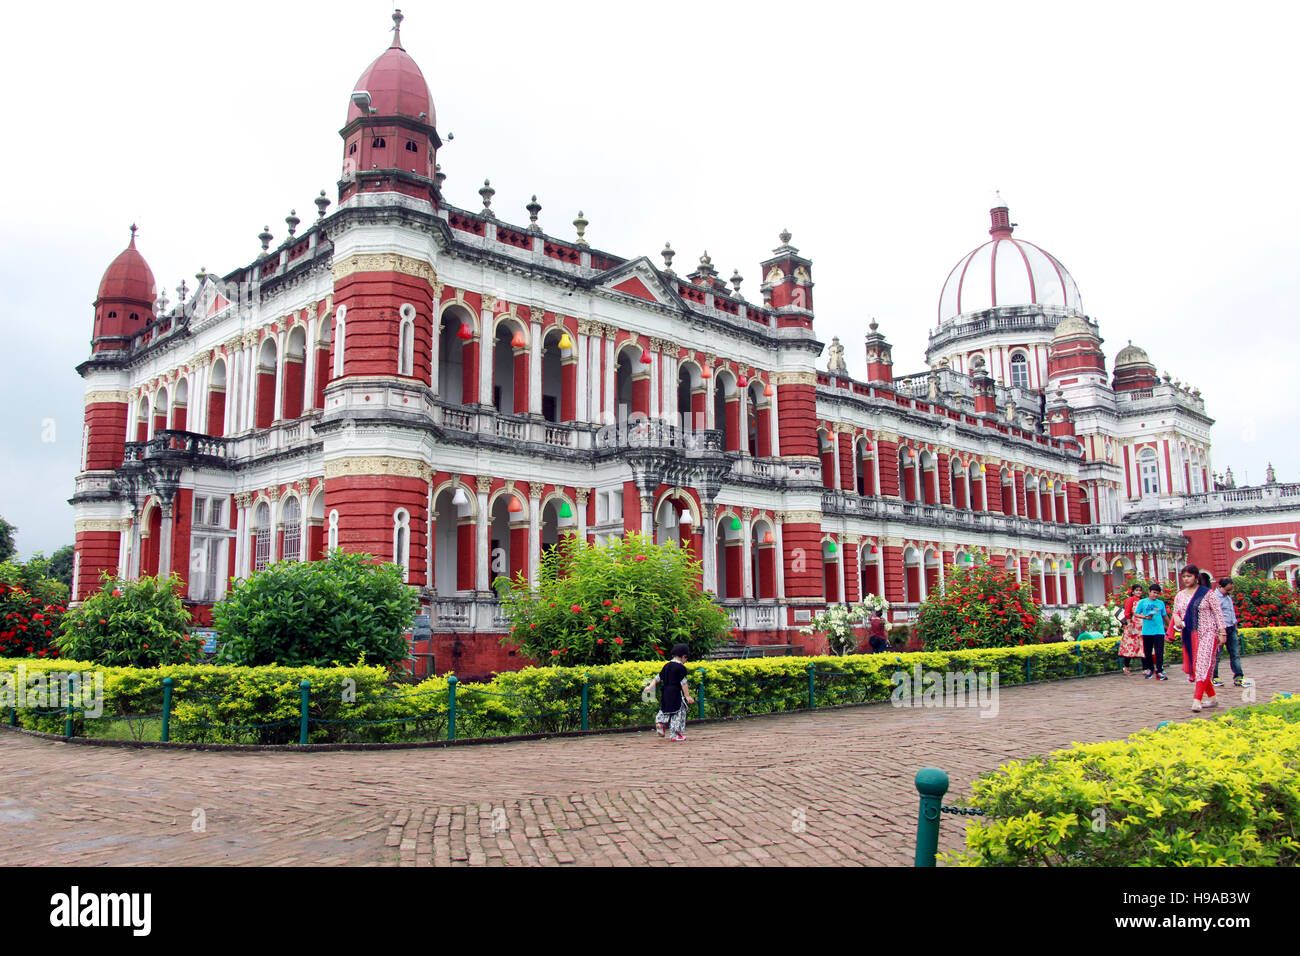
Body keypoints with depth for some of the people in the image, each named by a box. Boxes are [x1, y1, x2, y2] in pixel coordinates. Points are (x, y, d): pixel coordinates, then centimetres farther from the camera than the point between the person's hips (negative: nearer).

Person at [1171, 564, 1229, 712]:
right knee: (1194, 667, 8)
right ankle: (1212, 697, 23)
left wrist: (1222, 632, -8)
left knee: (1203, 665, -15)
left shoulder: (1207, 593, -3)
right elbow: (1176, 612, 18)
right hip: (1189, 636, 6)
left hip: (1207, 634, -6)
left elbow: (1218, 613, -3)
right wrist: (1176, 618, -7)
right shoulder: (1179, 596, 12)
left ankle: (1197, 700, -21)